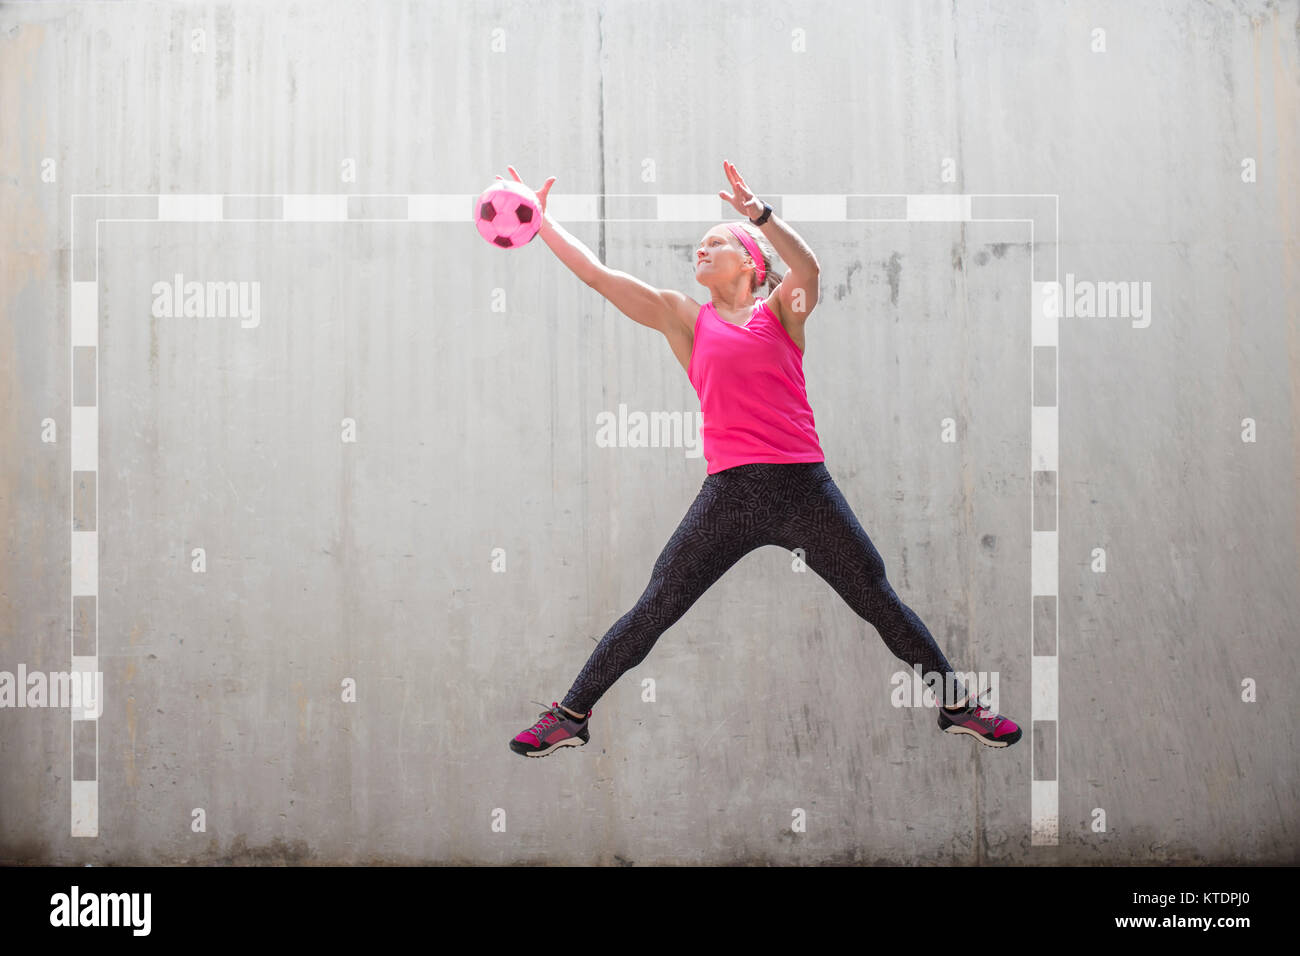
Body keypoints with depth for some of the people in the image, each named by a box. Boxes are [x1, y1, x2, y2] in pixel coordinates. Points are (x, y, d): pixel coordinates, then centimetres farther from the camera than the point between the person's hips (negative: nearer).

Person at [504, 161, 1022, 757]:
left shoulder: (779, 311, 9)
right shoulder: (684, 318, 13)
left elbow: (807, 267, -14)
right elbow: (597, 274, 9)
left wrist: (759, 214, -27)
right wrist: (540, 220, 4)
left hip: (802, 486, -1)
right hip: (728, 493, 1)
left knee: (879, 602, 4)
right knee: (652, 612, 1)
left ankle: (957, 704, 18)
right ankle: (570, 716, 12)